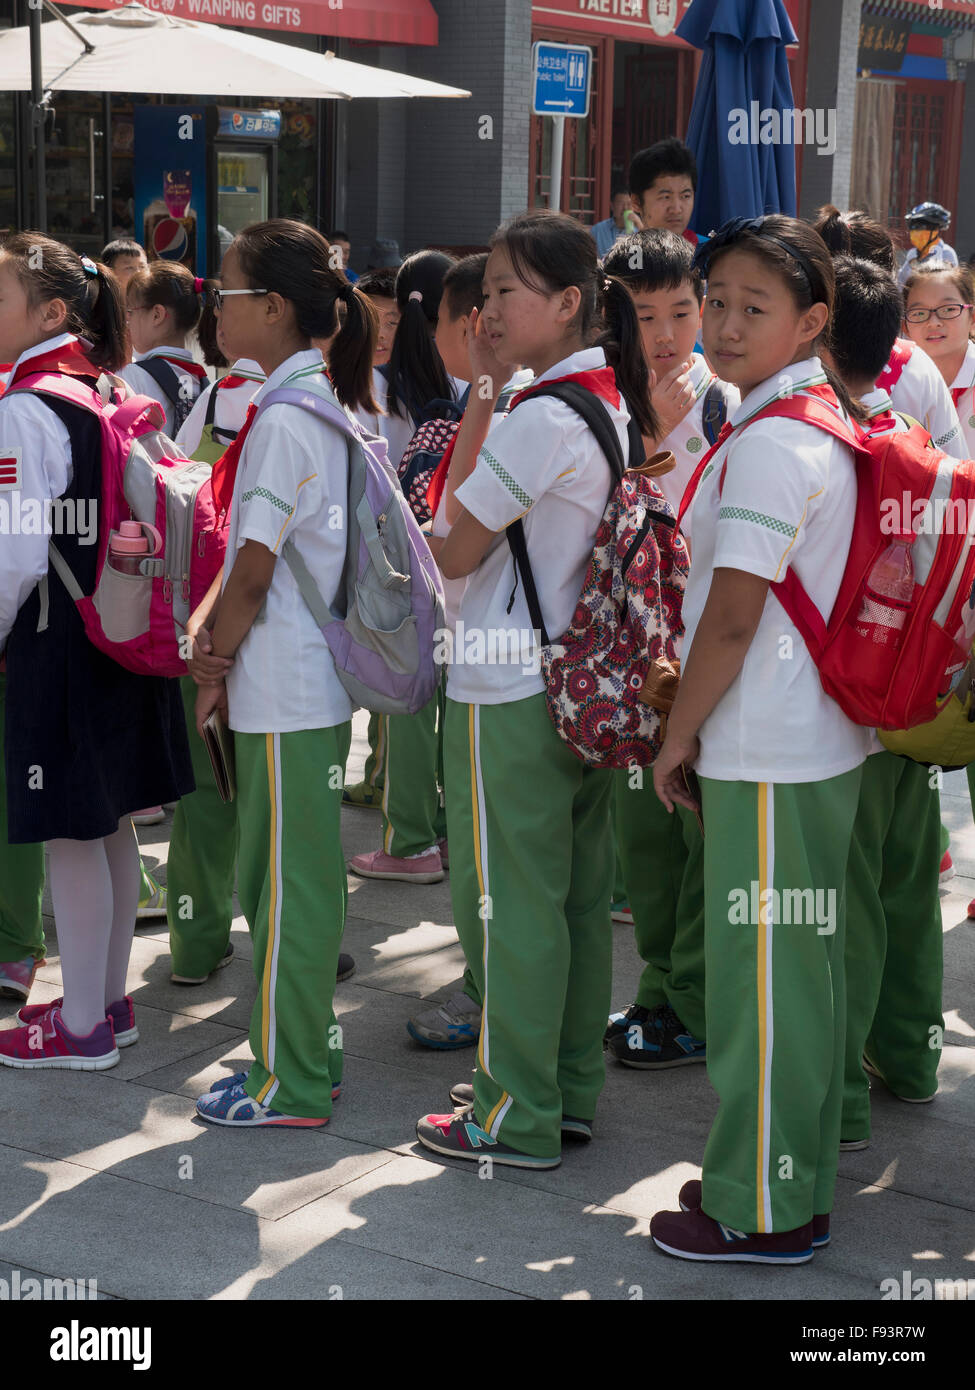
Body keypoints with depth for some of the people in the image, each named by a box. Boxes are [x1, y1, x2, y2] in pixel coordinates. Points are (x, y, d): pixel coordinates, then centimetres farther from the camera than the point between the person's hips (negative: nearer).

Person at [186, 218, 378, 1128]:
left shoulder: (285, 418, -17)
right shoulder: (333, 402, 12)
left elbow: (254, 572, -16)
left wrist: (214, 662, -2)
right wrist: (210, 624, 5)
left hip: (282, 691, -9)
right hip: (319, 678, 9)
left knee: (283, 887, 1)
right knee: (303, 880, 17)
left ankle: (289, 1086, 12)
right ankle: (310, 1057, 28)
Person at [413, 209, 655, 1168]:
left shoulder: (541, 417, -19)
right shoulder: (608, 401, 10)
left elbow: (454, 551, -11)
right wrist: (490, 388, 7)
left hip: (509, 692, -9)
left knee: (507, 903, 1)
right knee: (576, 894, 14)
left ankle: (516, 1117, 10)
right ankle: (572, 1090, 25)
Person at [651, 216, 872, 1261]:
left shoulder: (768, 442, -19)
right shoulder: (825, 420, 12)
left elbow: (732, 617, -20)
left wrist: (677, 735, -8)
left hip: (764, 755, -10)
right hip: (817, 737, 10)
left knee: (762, 974, 0)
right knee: (800, 966, 18)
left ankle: (763, 1212, 12)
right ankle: (796, 1182, 31)